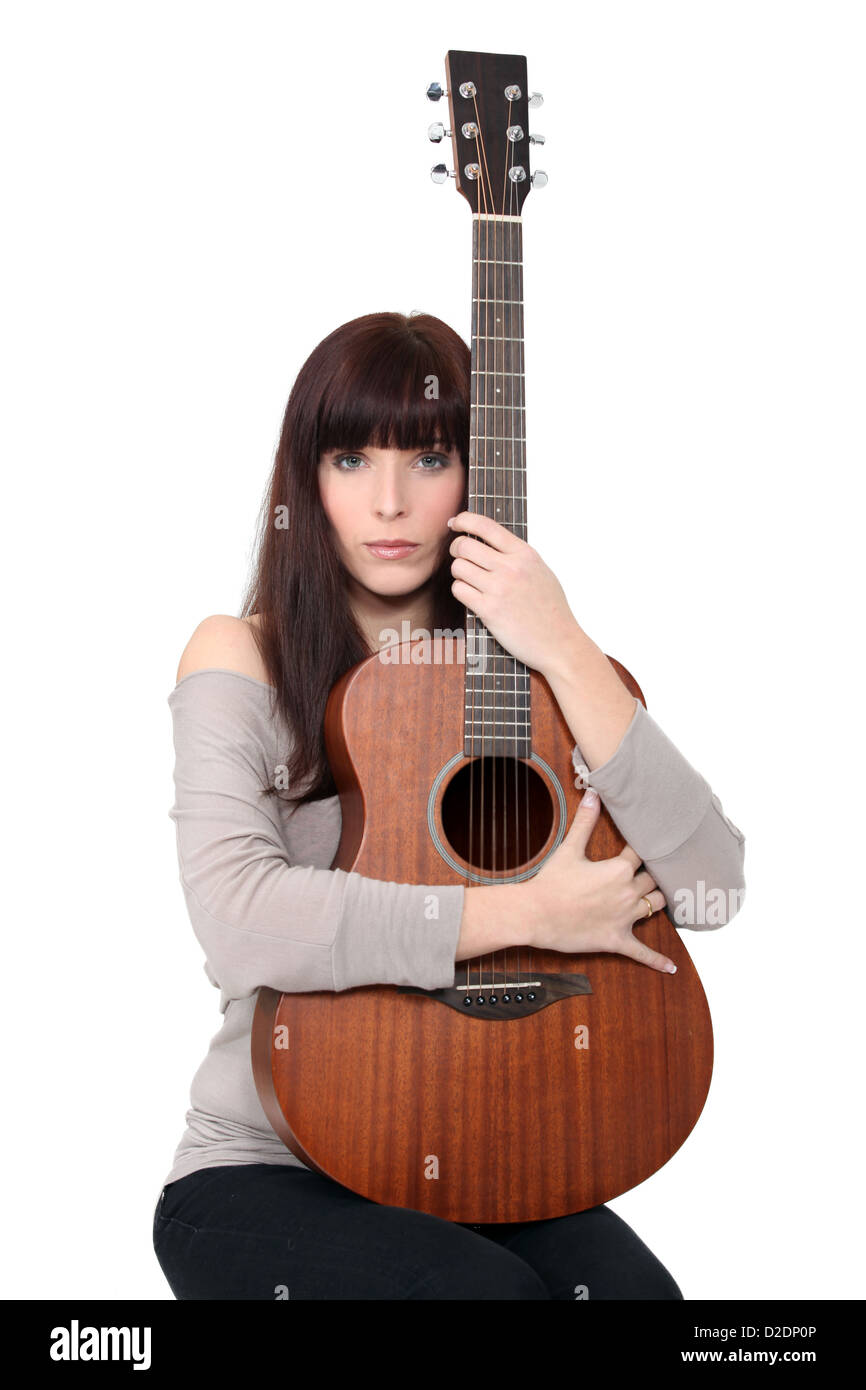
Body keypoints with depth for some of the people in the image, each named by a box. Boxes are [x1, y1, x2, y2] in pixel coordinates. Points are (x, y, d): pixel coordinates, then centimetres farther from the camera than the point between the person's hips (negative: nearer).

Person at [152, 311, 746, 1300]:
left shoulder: (521, 670, 4)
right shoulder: (244, 659, -5)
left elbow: (712, 888, -9)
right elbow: (239, 921, -23)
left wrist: (568, 655, -16)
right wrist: (529, 911, -20)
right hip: (265, 1170, -2)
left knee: (631, 1286, -24)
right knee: (490, 1289, -27)